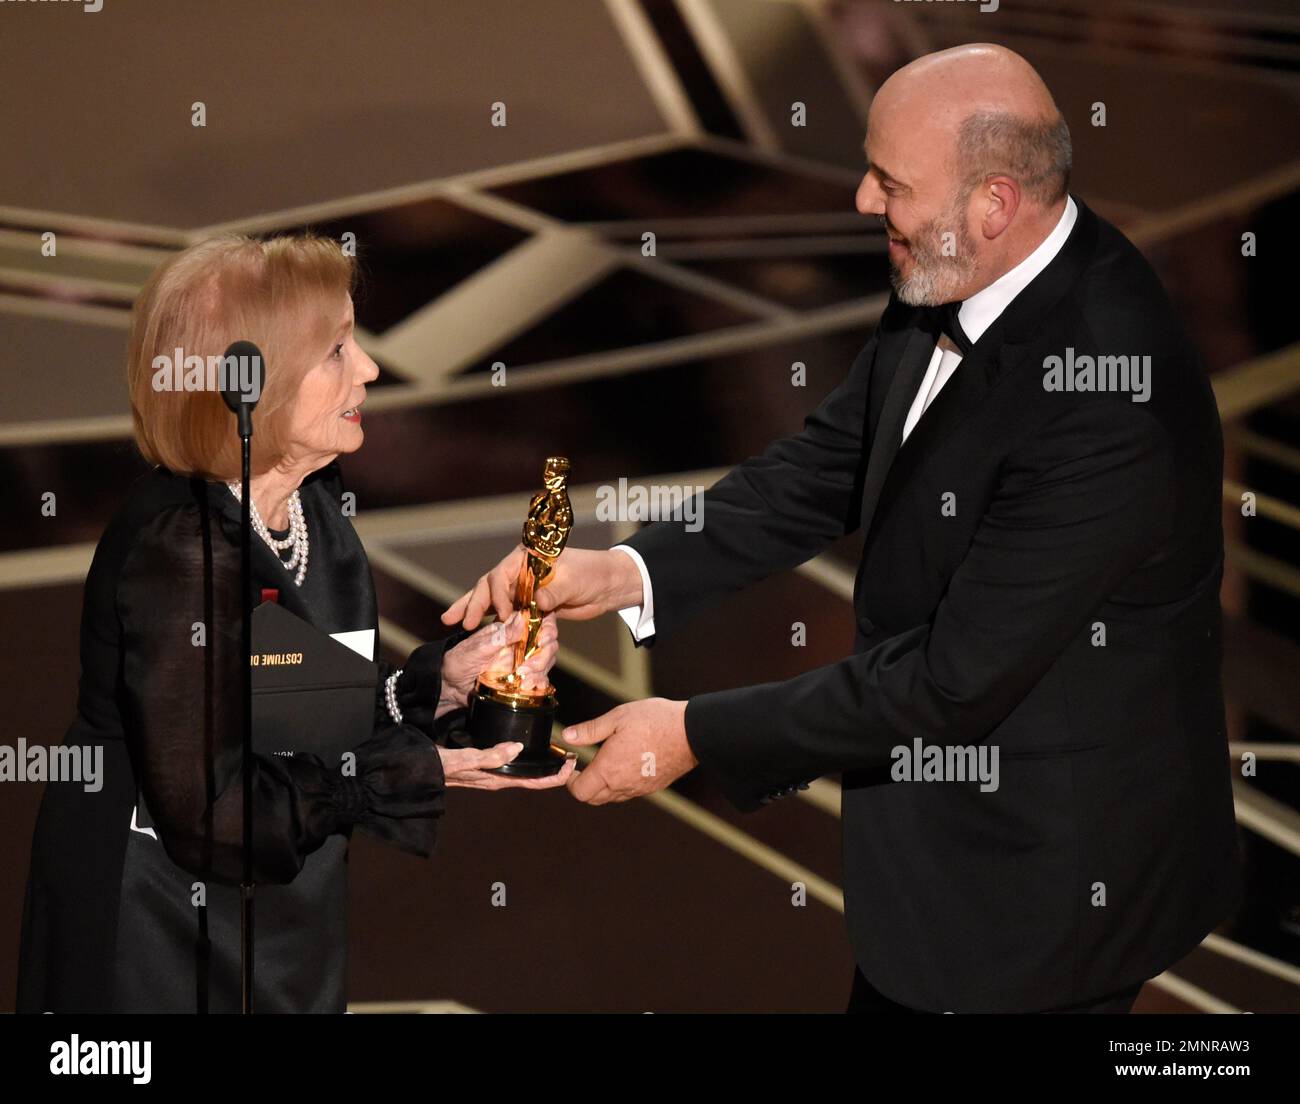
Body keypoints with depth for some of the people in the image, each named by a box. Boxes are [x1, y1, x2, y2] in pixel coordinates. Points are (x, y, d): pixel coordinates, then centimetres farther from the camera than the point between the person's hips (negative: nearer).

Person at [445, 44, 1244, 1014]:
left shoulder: (1111, 414, -32)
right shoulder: (952, 284, -6)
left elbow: (957, 677, -28)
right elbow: (831, 463, 4)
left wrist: (696, 733, -21)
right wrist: (627, 571, -10)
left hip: (1043, 877, -8)